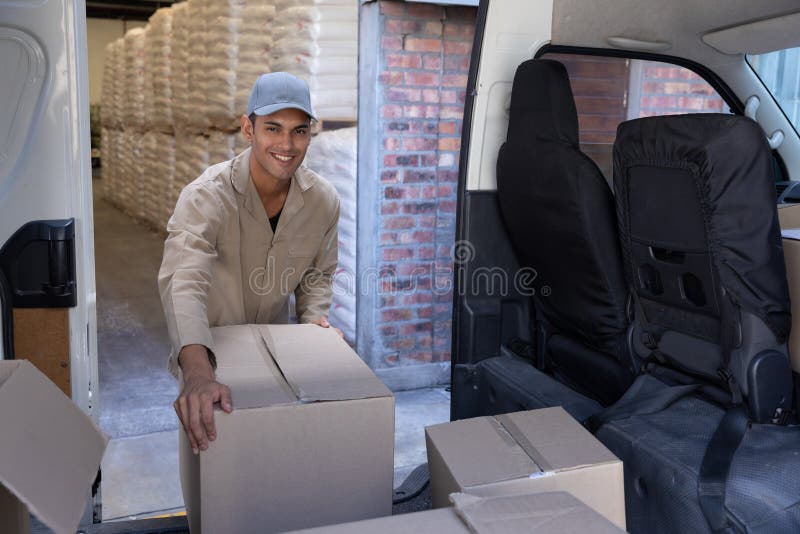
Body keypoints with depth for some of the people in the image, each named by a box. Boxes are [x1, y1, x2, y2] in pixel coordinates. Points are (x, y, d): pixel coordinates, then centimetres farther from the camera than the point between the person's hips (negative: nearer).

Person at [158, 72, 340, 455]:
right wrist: (198, 373, -60)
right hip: (208, 352, -4)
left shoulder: (324, 201, -13)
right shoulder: (206, 197, -30)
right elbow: (183, 283, -45)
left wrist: (315, 317, -17)